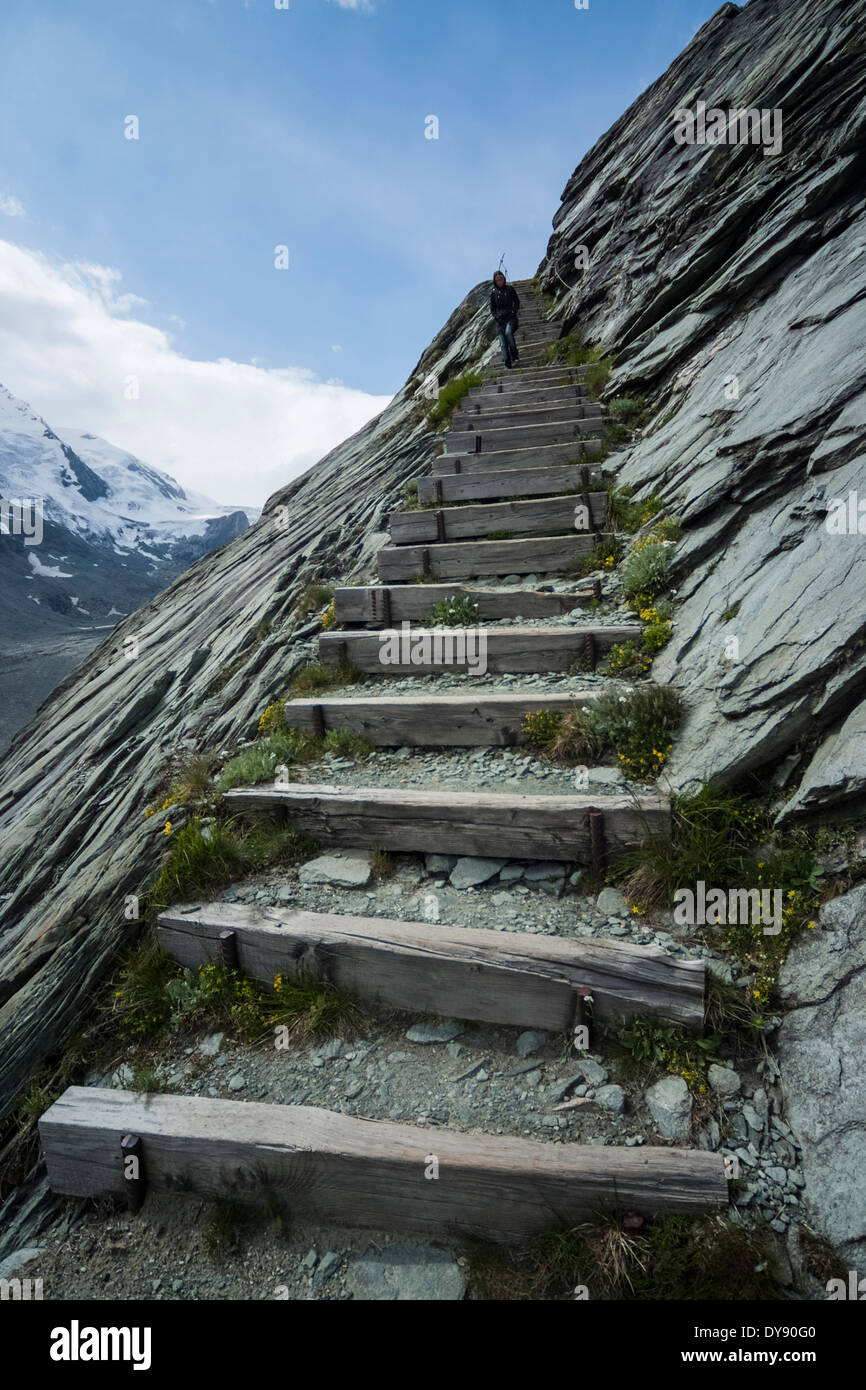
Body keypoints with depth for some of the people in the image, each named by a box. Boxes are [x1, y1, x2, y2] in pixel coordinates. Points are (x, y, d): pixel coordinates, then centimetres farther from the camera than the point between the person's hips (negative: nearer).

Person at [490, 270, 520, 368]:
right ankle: (508, 363, -18)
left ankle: (515, 355, -25)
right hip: (500, 320, 2)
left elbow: (517, 302, 13)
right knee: (503, 343, -14)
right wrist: (497, 317, -2)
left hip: (511, 317, -2)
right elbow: (492, 309, 16)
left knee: (508, 332, -33)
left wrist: (514, 312, -5)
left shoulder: (510, 289, 12)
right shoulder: (494, 293, 14)